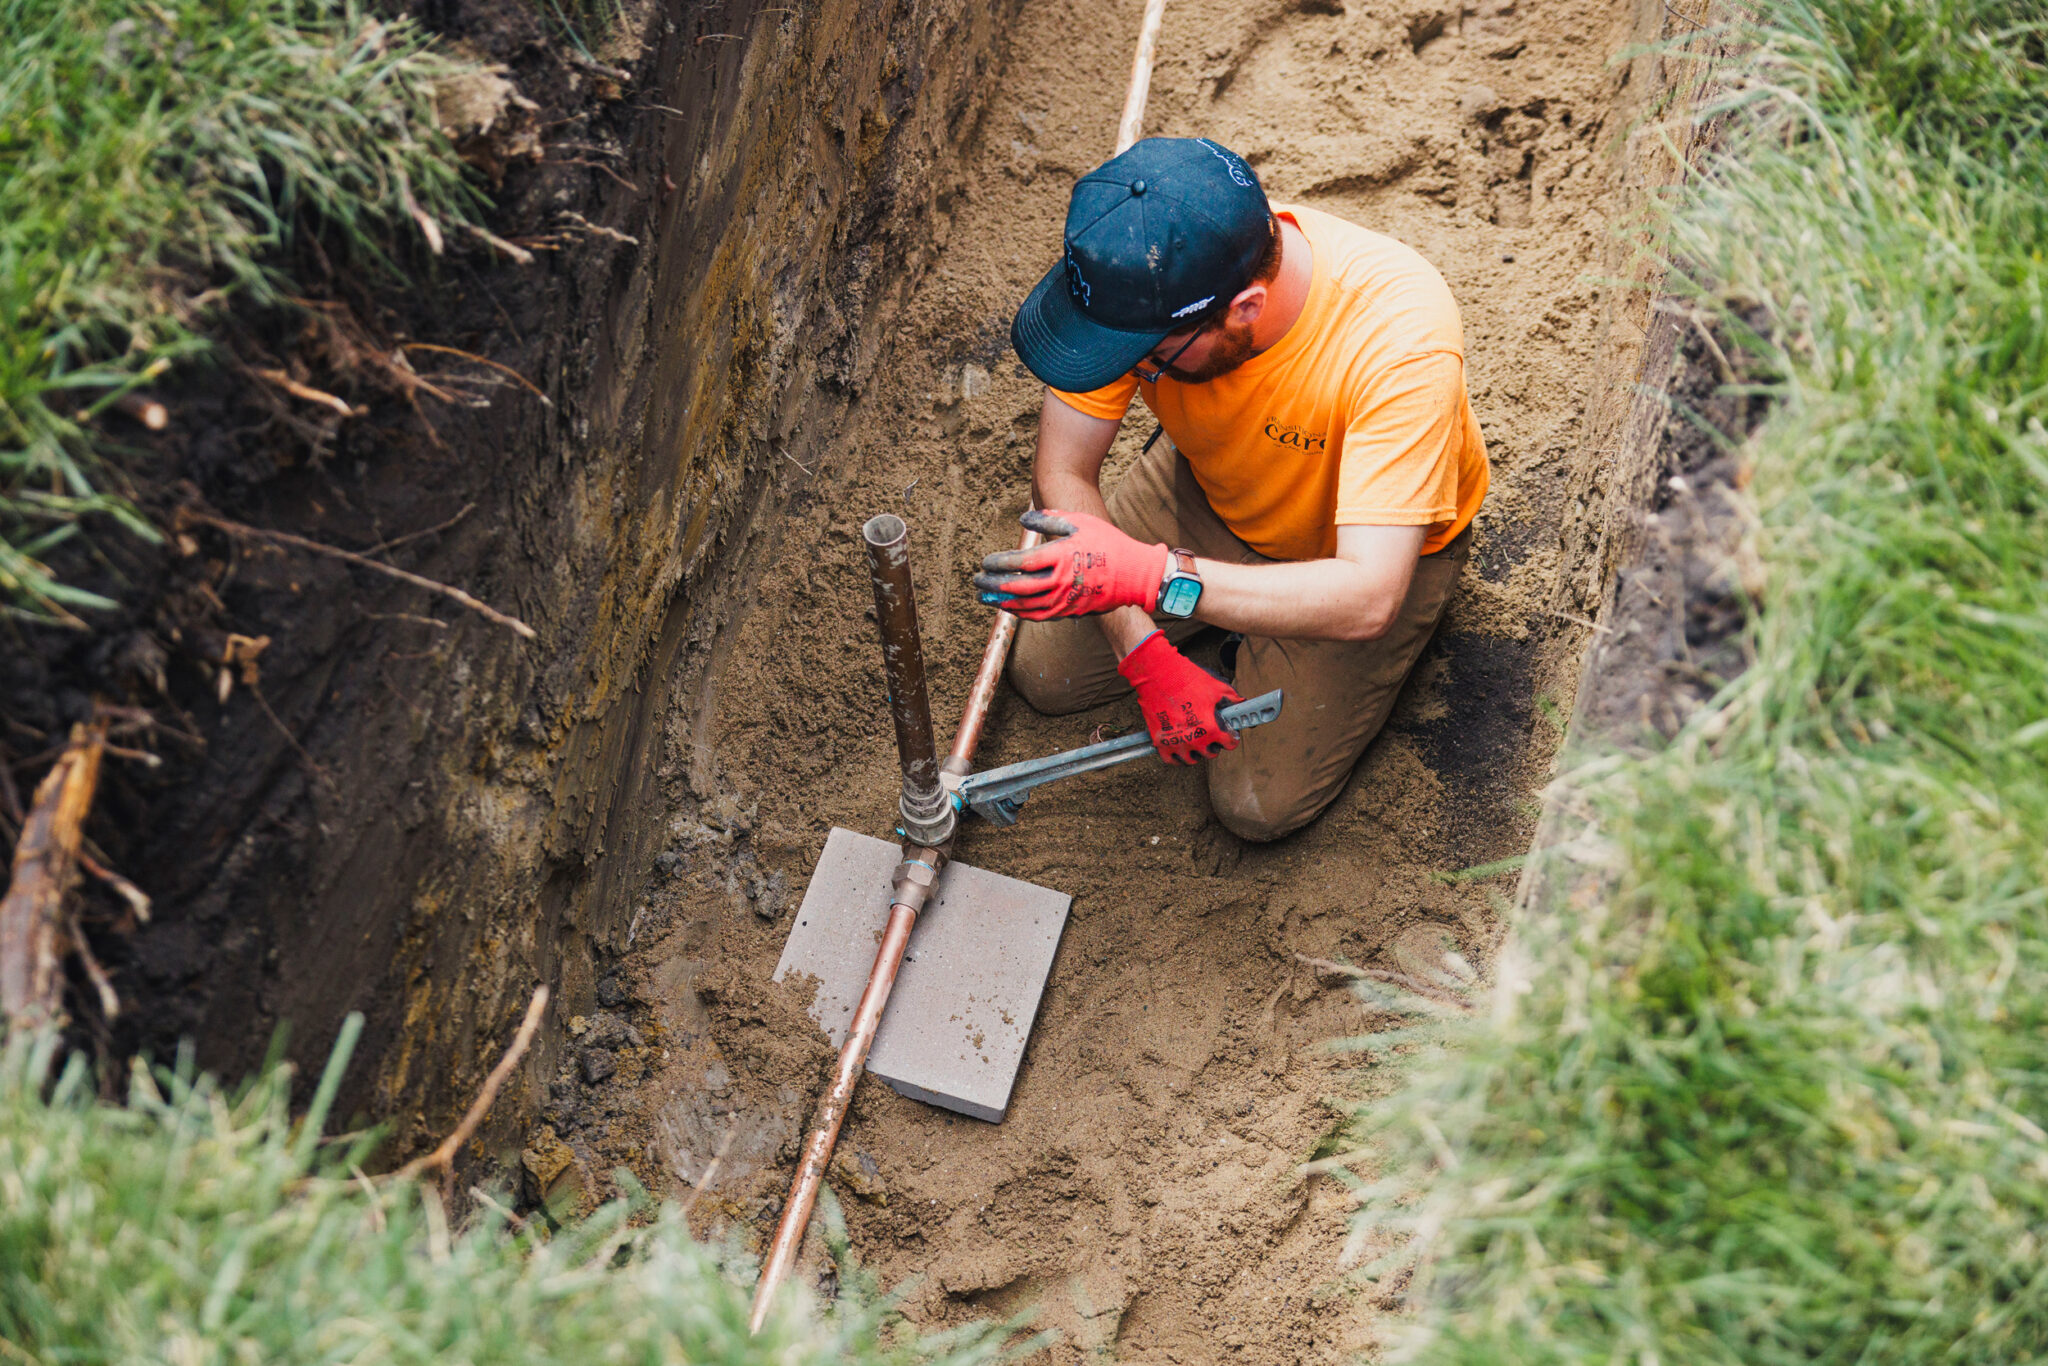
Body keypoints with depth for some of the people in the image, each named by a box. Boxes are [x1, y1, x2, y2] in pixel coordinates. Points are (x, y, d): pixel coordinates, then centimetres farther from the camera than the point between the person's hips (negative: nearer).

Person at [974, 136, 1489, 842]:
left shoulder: (1399, 338, -43)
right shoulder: (1142, 279, -31)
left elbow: (1366, 598, -45)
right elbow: (1063, 471, -20)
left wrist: (1149, 577, -55)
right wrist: (1149, 658, -28)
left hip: (1357, 550, -3)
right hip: (1208, 491, 4)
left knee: (1259, 803, -7)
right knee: (1043, 671, 4)